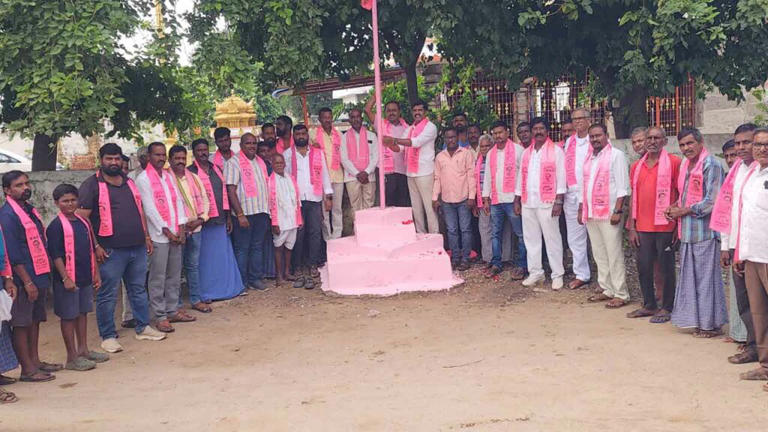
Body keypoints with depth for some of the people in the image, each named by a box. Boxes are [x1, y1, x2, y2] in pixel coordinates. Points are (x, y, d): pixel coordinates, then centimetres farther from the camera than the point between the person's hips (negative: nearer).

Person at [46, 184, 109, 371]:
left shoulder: (83, 222, 10)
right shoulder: (56, 226, -10)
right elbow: (56, 255, -14)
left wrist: (96, 273, 14)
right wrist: (65, 278, -18)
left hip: (86, 278, 7)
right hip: (68, 280, -7)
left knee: (82, 313, 15)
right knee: (68, 316, 1)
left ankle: (83, 350, 26)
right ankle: (72, 358, 8)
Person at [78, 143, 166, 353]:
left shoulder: (129, 183, 16)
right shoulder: (91, 185, -5)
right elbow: (82, 218, -9)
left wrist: (146, 236, 15)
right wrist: (95, 246, -14)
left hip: (137, 247, 6)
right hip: (111, 250, -6)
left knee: (138, 289, 15)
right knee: (107, 294, 1)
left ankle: (143, 327, 27)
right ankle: (108, 336, 11)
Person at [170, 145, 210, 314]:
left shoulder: (194, 178, 12)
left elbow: (204, 199, 12)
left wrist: (201, 219, -4)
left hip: (196, 227, 5)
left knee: (193, 265, 13)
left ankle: (196, 300, 21)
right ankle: (177, 304, 8)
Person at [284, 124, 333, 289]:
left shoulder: (318, 153, 13)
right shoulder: (287, 154, 10)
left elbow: (324, 174, 14)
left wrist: (328, 196, 7)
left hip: (314, 199, 1)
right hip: (295, 200, -1)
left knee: (315, 232, -5)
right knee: (298, 234, -4)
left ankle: (312, 266, 0)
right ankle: (298, 268, 0)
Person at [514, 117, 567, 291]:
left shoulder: (556, 151, -1)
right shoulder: (526, 153, 15)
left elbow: (561, 177, -6)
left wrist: (558, 201, -13)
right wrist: (517, 200, 13)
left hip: (547, 203, -5)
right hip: (528, 203, 6)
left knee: (552, 239, -2)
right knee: (531, 239, 9)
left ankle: (557, 275, 4)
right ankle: (535, 272, 18)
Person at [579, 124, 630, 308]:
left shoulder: (616, 155, -4)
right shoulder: (588, 158, 18)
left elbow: (622, 186, -9)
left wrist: (618, 211, -16)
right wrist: (581, 210, 19)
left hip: (609, 214, -7)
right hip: (591, 214, 7)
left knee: (614, 255, -5)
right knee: (599, 255, 10)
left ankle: (621, 294, -1)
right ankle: (607, 290, 19)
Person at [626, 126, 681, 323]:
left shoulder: (673, 162, -4)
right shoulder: (636, 166, 11)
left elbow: (680, 195, -4)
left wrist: (677, 225, -8)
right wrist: (631, 227, 8)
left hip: (665, 226, -5)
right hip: (642, 227, 5)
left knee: (666, 268, 4)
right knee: (643, 267, 10)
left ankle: (667, 308, 14)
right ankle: (649, 305, 24)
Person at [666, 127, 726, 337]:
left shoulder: (711, 165, -11)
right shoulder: (685, 165, 15)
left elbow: (712, 202, -16)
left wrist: (683, 211, -9)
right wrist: (675, 208, 7)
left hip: (705, 231, -8)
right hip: (687, 231, 8)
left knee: (707, 277, -2)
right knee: (690, 276, 12)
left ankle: (711, 324, 6)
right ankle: (697, 319, 22)